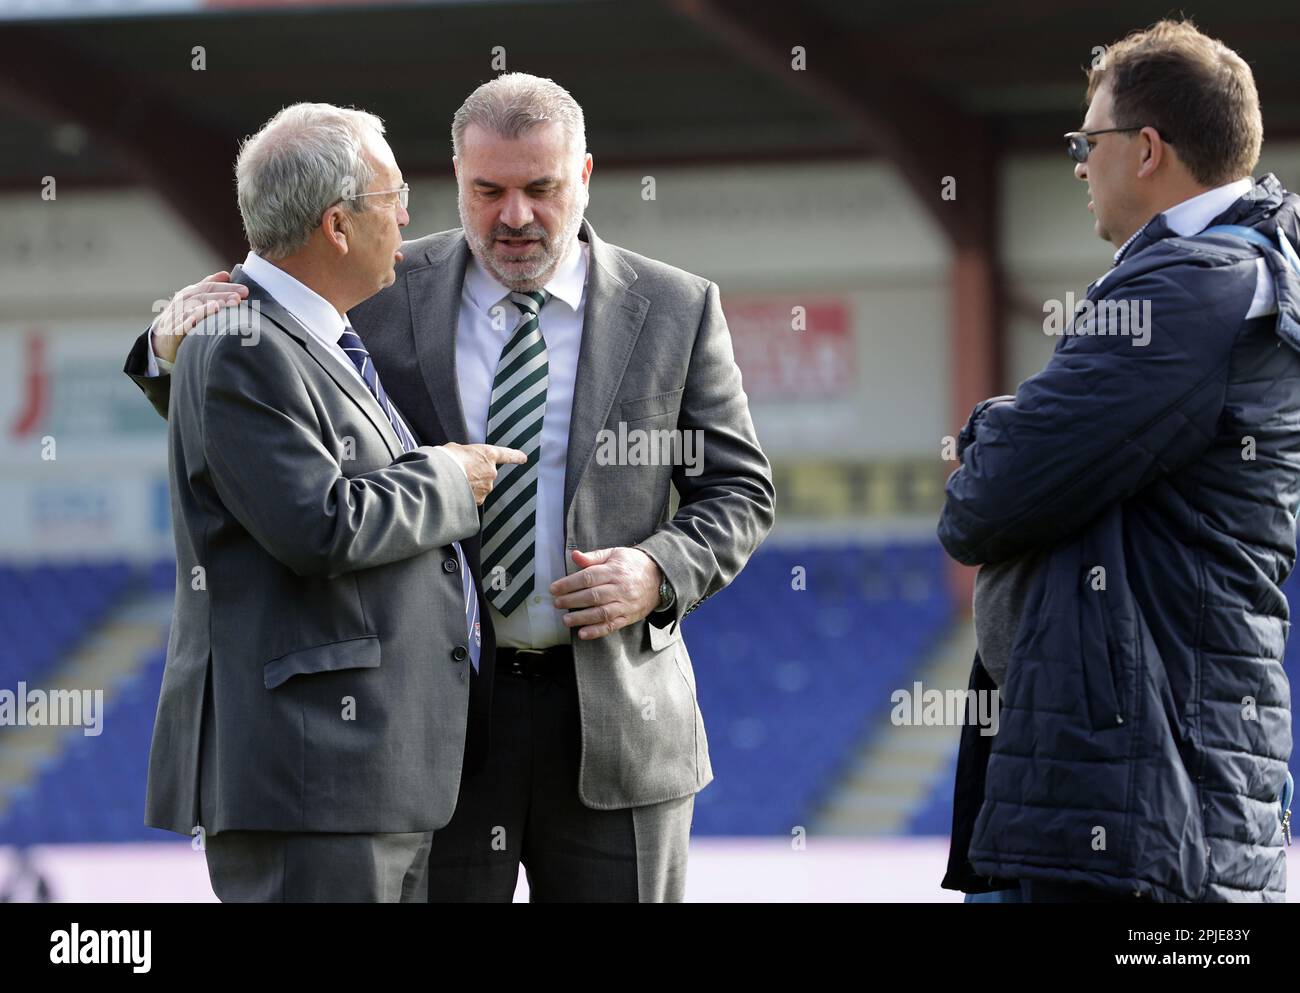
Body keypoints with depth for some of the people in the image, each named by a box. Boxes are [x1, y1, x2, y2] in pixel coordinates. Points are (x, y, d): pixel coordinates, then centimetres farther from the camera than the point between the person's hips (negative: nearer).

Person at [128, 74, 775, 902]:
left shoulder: (674, 312, 3)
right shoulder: (384, 298, 2)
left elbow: (738, 489, 7)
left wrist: (660, 573, -13)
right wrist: (179, 348, -16)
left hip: (614, 722, 0)